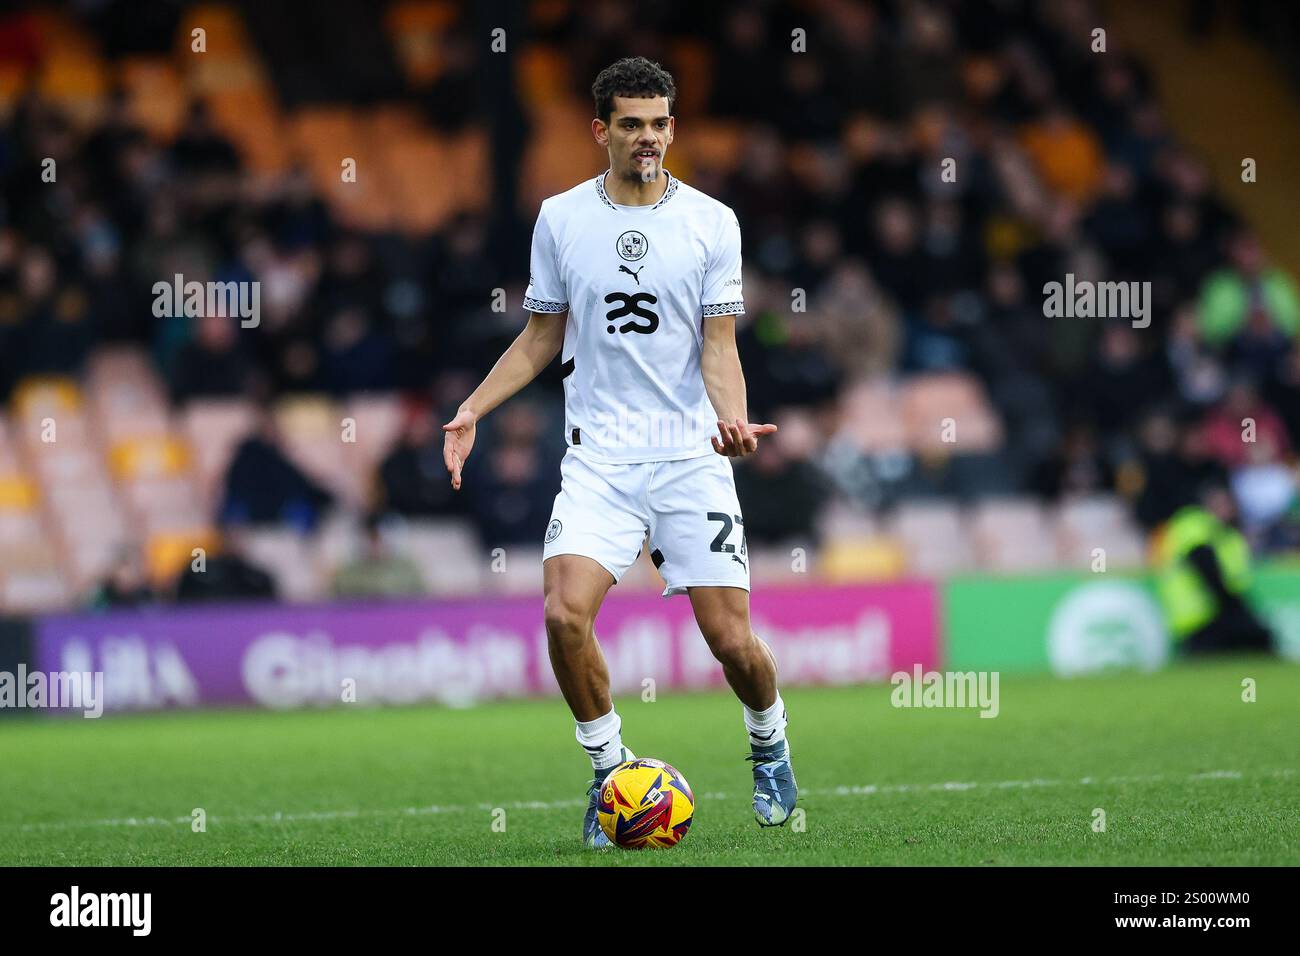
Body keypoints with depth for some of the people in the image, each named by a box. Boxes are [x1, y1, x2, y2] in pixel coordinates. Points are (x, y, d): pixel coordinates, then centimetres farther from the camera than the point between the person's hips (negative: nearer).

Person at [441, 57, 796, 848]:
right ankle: (610, 768, 1)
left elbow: (719, 347, -1)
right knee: (565, 613, -20)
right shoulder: (561, 218, 5)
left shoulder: (711, 221, 1)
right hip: (599, 457, 1)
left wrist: (734, 418, -20)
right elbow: (542, 338, 15)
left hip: (693, 457, -1)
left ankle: (769, 740, 29)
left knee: (732, 639, -5)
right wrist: (473, 410, 4)